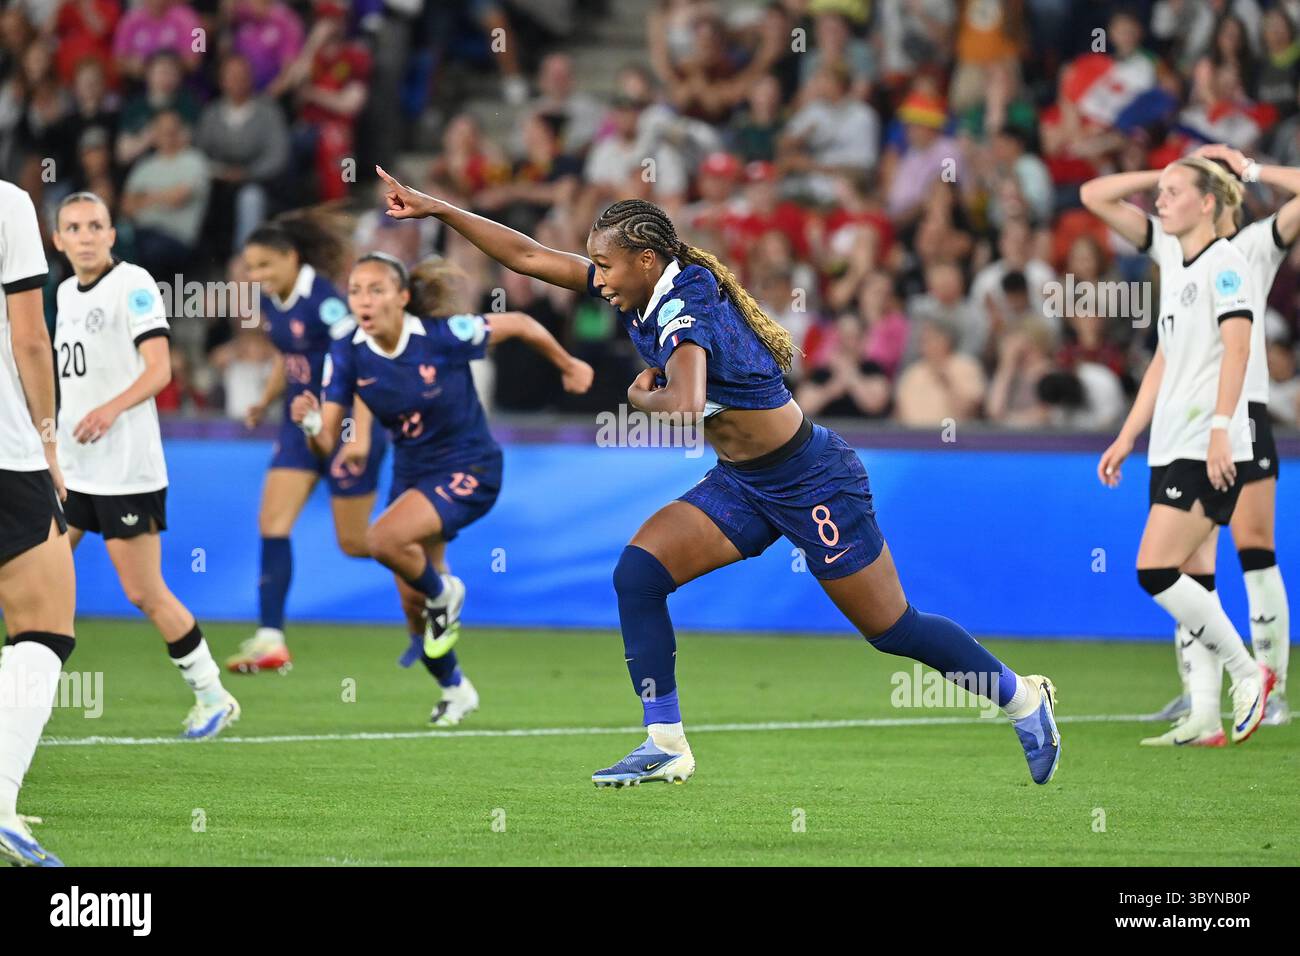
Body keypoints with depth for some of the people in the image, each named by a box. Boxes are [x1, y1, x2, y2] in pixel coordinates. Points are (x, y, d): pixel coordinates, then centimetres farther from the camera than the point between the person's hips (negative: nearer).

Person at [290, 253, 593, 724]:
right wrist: (311, 425, -37)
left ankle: (443, 593, 2)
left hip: (468, 469, -5)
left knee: (384, 539, -29)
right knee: (412, 604, 9)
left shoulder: (442, 335, -24)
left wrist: (568, 366, 6)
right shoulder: (346, 356, -13)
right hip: (411, 471, 5)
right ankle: (454, 689, 36)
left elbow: (519, 324, -9)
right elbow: (326, 444, -13)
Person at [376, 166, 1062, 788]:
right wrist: (438, 210, 2)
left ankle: (1024, 699, 22)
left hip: (812, 482, -8)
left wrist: (640, 397, -18)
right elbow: (530, 257, 5)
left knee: (892, 628, 1)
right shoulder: (642, 291, 0)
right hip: (743, 483, 8)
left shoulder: (685, 306, -25)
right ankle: (666, 746, -1)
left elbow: (683, 409, -40)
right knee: (638, 572, -7)